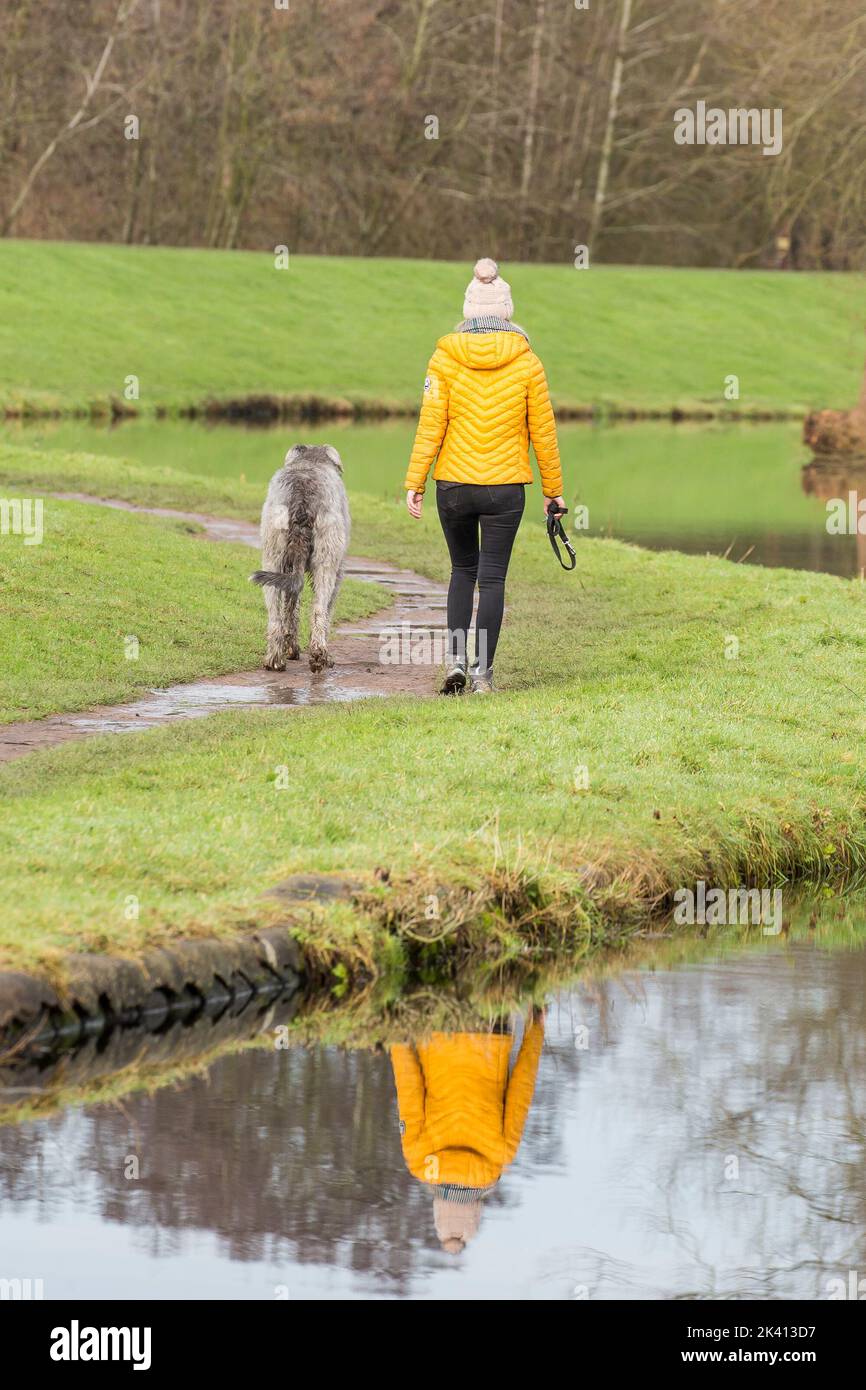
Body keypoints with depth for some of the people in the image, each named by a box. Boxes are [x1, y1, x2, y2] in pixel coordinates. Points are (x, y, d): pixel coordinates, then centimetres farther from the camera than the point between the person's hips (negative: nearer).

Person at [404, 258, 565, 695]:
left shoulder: (445, 358, -4)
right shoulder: (526, 362, -3)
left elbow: (430, 425, -6)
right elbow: (543, 432, 1)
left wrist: (415, 483, -2)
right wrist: (553, 489, 10)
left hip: (454, 483, 1)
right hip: (505, 486, -1)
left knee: (463, 569, 18)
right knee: (492, 577, 5)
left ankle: (455, 657, 7)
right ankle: (482, 672, 2)